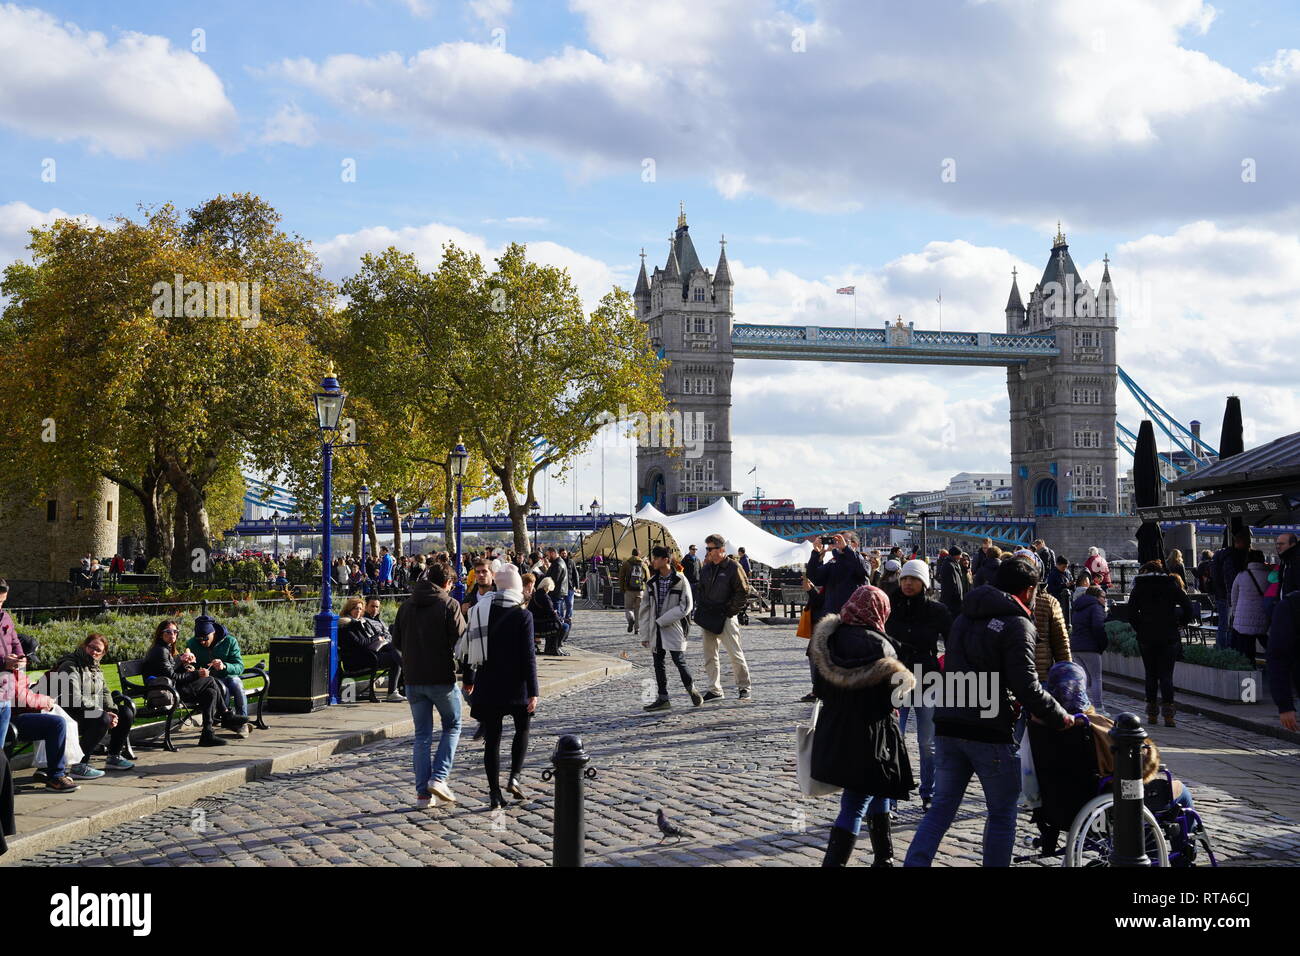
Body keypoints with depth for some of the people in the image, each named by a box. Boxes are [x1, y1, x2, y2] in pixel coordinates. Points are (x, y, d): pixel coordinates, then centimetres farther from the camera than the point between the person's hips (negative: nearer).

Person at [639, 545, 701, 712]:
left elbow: (686, 606, -10)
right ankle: (663, 698, 12)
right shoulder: (652, 583, 9)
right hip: (656, 630, 5)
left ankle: (691, 689, 16)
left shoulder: (680, 580, -5)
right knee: (658, 663, 6)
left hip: (673, 628, -5)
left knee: (679, 661, -6)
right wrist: (645, 634, 6)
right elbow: (645, 609, 11)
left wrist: (662, 620, -13)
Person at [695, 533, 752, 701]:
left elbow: (743, 592, -9)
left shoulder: (733, 567, -9)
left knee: (735, 654, -3)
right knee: (710, 655, 7)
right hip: (707, 617, 6)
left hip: (725, 618, -6)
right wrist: (701, 609, 8)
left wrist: (730, 610, -10)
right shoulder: (706, 568, 10)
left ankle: (743, 687, 10)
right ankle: (714, 690, 13)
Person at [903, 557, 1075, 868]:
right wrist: (1061, 718, -5)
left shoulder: (964, 618, 15)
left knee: (943, 806, 13)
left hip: (947, 725, 7)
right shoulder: (1016, 624, -10)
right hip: (990, 731, -6)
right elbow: (1025, 686, -16)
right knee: (1002, 813, 9)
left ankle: (915, 862, 1)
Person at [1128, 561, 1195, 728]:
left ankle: (1152, 713, 10)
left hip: (1146, 637, 0)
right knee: (1166, 675, 0)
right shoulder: (1171, 585, 5)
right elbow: (1189, 610, -2)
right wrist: (1177, 623, 10)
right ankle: (1168, 713, -9)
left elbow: (1131, 614, -4)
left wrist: (1141, 629, 7)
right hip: (1169, 637, 0)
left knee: (1151, 675, 9)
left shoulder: (1138, 588, 5)